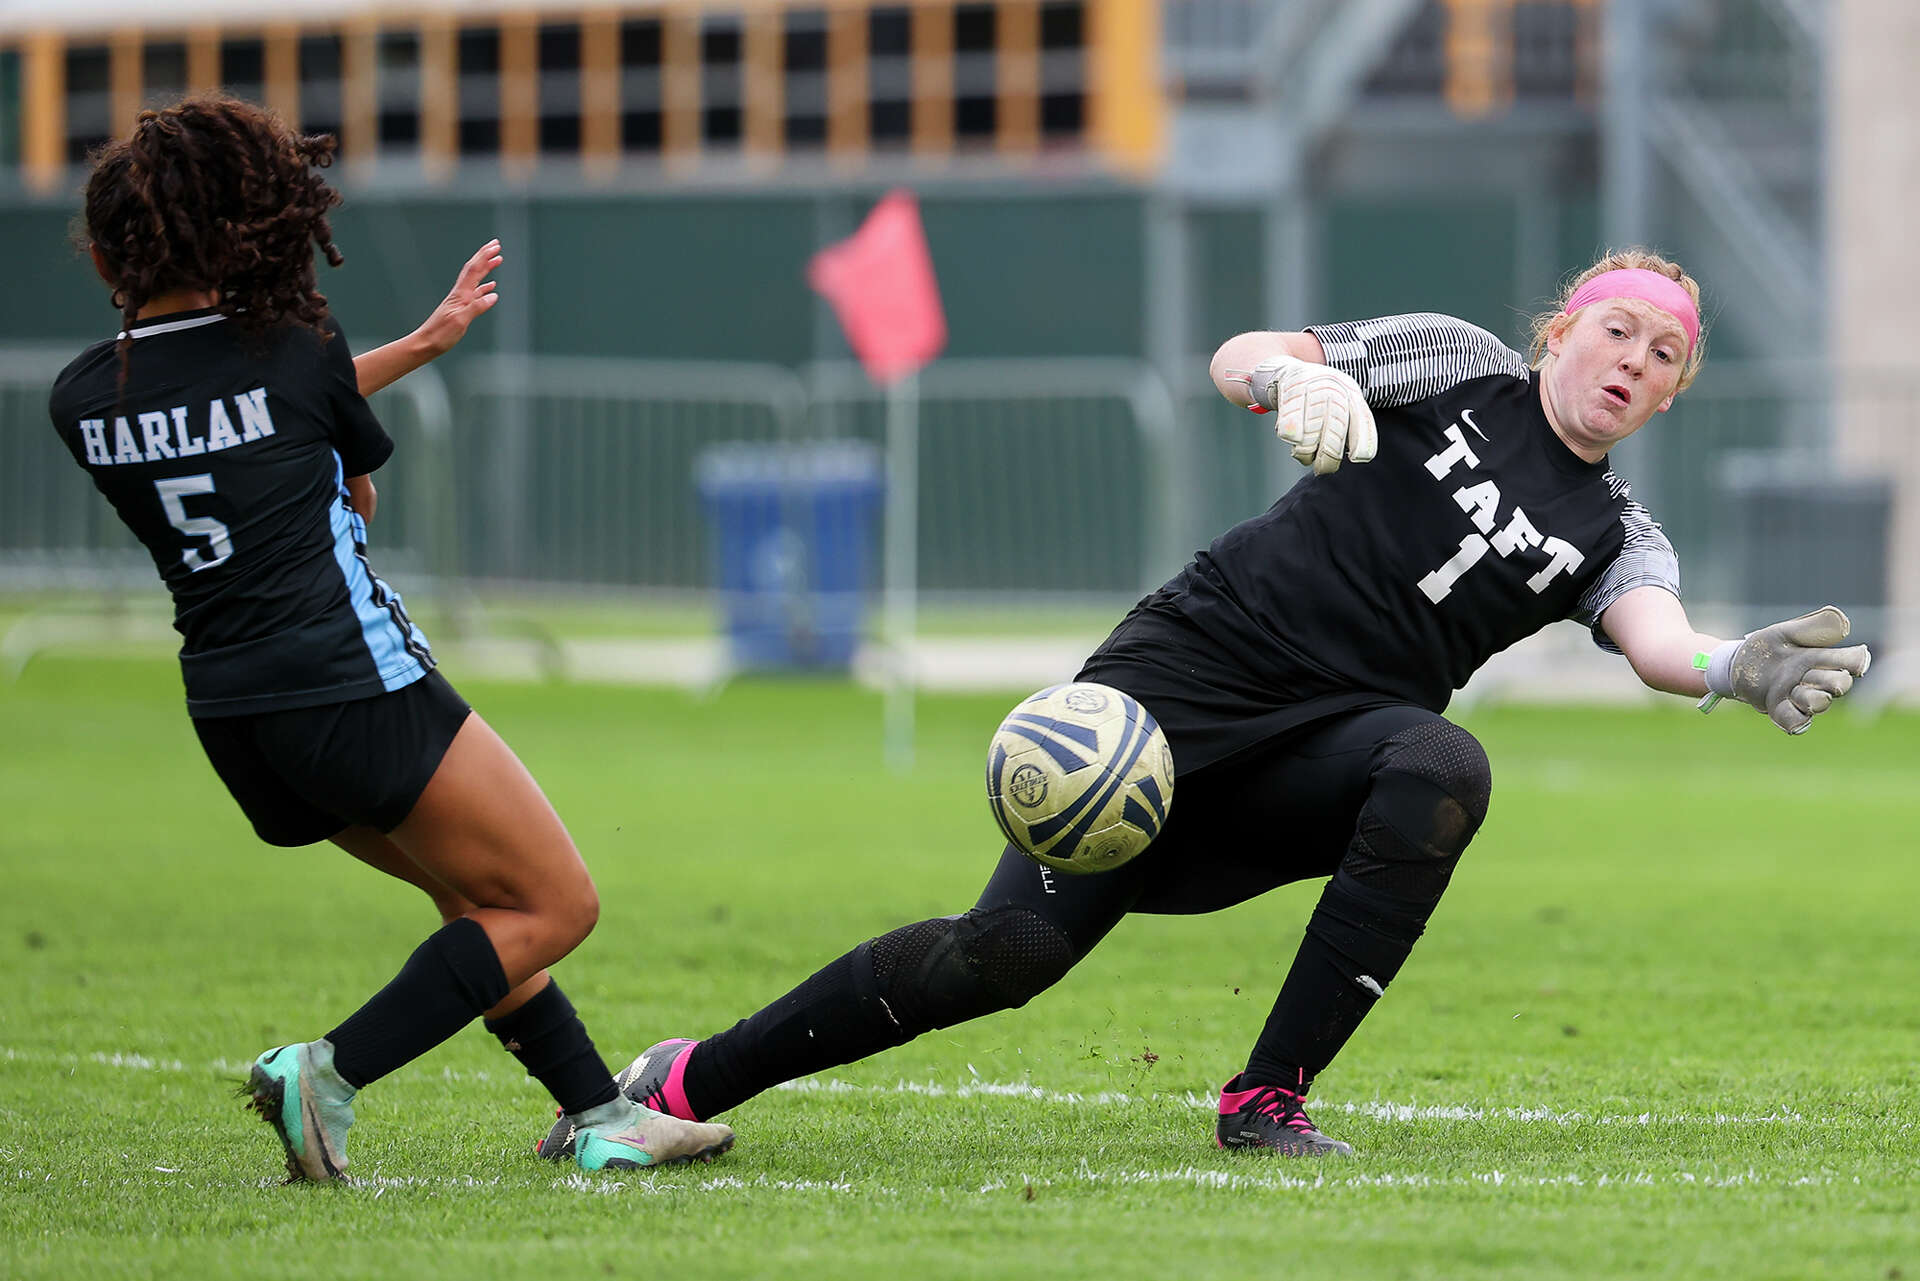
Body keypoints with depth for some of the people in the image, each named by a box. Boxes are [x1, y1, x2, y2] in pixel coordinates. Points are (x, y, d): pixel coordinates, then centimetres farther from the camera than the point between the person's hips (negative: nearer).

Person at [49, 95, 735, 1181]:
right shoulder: (294, 352, -10)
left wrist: (423, 341, 24)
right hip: (355, 683, -7)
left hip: (231, 718, 7)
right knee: (556, 906, 1)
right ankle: (330, 1073, -11)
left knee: (480, 895, 23)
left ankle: (598, 1114, 18)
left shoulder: (82, 400, 3)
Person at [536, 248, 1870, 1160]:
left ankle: (1267, 1101, -24)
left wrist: (1744, 668, -34)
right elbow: (1239, 359, 1)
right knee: (1015, 945, -16)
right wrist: (1300, 373, -23)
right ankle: (686, 1082, 0)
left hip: (1332, 738, 2)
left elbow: (1654, 636, -11)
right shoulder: (1461, 365, 5)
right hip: (1199, 659, -2)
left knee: (1445, 770, -34)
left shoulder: (1615, 533, 10)